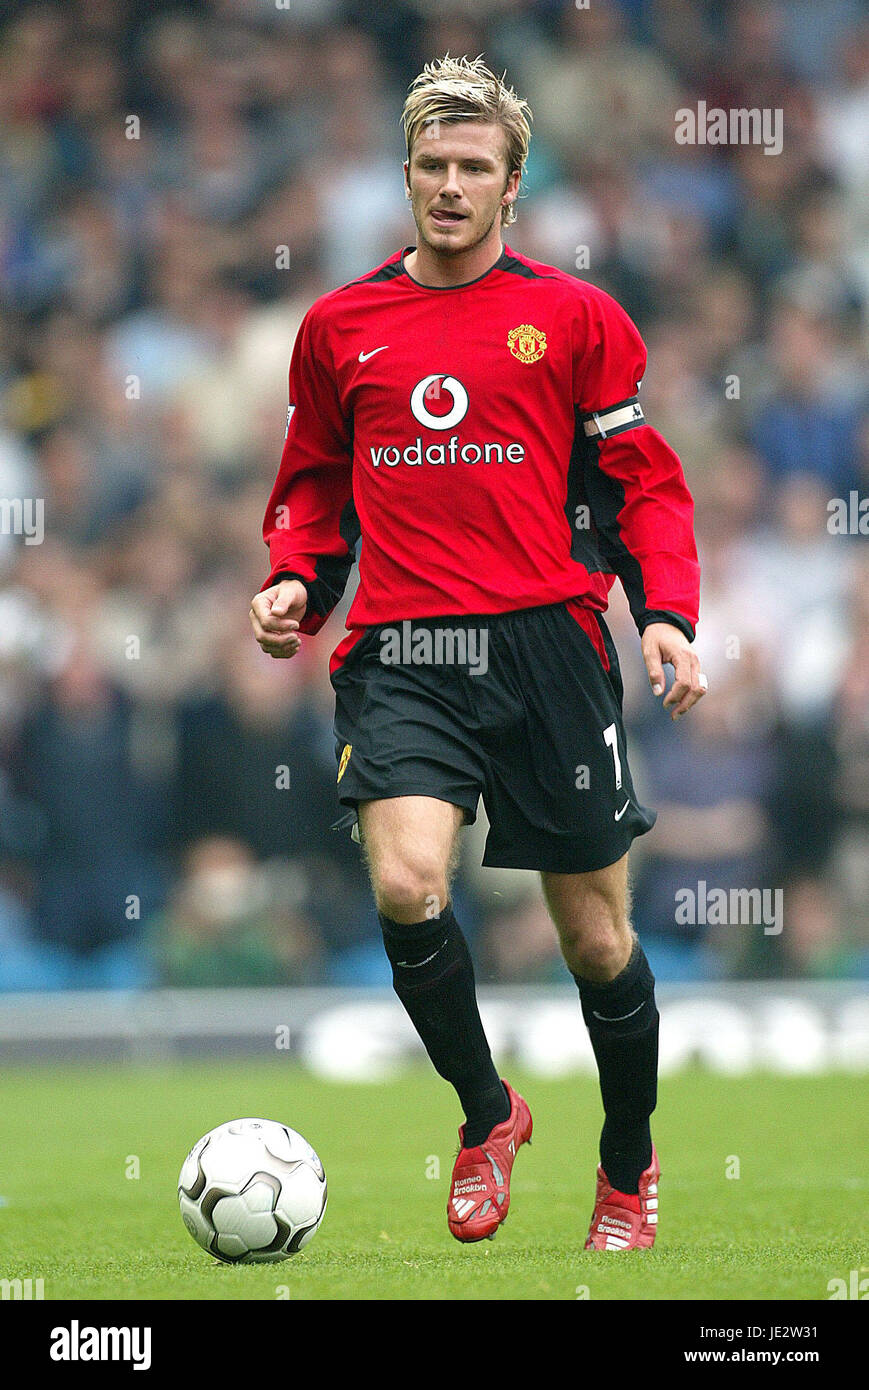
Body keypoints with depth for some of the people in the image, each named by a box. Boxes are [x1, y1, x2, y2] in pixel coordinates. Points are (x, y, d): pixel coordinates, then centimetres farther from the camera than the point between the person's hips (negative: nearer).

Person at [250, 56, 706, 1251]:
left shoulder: (573, 318, 4)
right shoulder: (341, 327, 11)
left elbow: (644, 480, 6)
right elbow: (315, 482, 22)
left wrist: (668, 614, -7)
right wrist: (295, 582, 4)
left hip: (548, 642, -1)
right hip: (401, 654, 1)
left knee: (597, 939, 5)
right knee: (406, 887, -24)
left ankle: (629, 1171, 30)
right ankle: (486, 1113, 2)